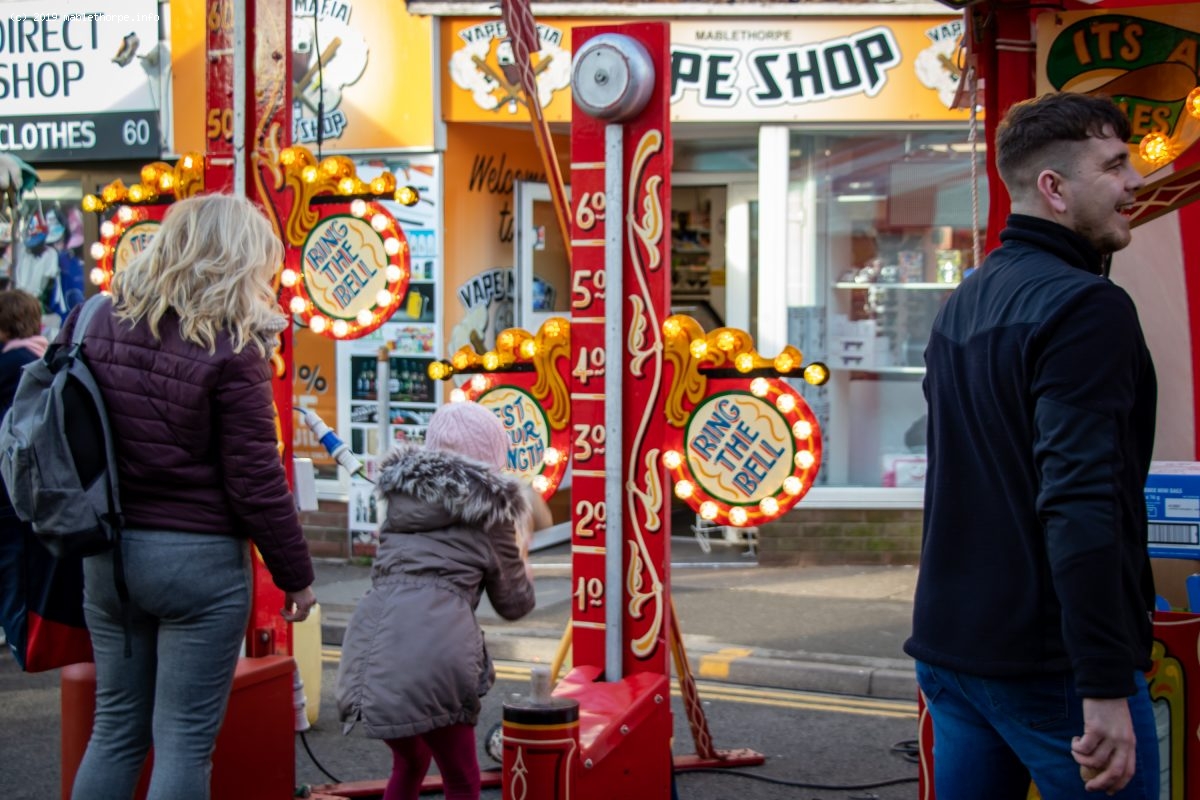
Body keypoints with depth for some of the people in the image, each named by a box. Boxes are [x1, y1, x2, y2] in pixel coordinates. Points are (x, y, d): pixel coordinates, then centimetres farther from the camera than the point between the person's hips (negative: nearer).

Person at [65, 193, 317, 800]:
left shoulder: (97, 321, 3)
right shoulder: (230, 351, -14)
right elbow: (255, 481, -12)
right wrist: (295, 575, -2)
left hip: (108, 551, 6)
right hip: (199, 558, -6)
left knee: (115, 729, 17)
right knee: (184, 740, 3)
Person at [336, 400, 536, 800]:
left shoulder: (402, 490, 21)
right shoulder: (490, 509, 9)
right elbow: (515, 603, 18)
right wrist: (516, 556, 37)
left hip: (374, 639, 5)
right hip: (434, 647, -5)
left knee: (408, 762, 27)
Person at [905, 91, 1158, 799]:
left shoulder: (964, 305, 13)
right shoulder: (1087, 307, -15)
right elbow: (1081, 501, -24)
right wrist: (1106, 688, -24)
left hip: (949, 644, 8)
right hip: (1050, 660, -8)